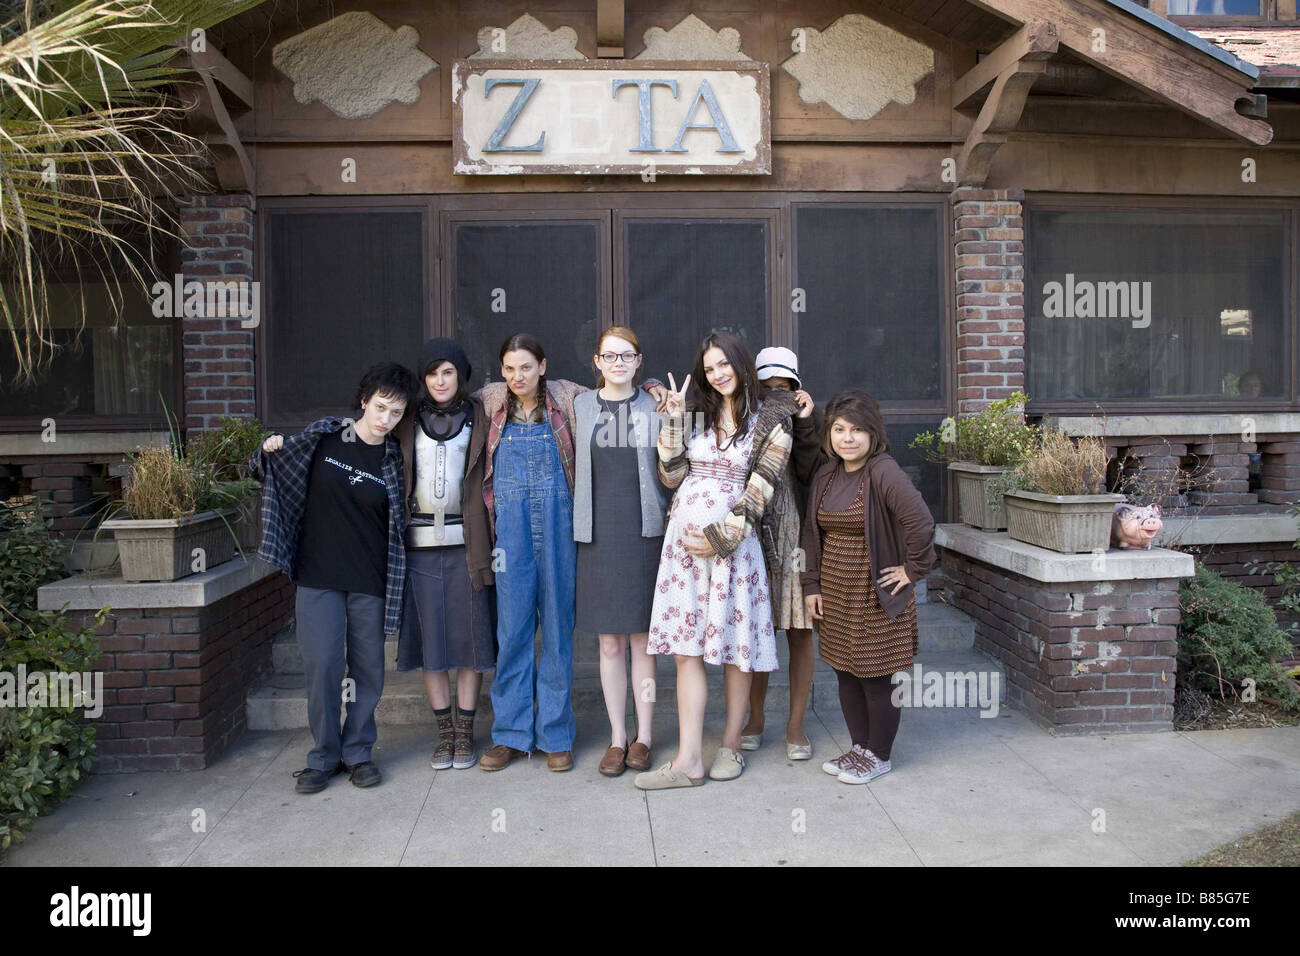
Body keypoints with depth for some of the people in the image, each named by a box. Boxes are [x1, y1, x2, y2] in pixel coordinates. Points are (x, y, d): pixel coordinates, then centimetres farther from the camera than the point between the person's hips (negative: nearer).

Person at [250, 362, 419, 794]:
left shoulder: (394, 459, 1)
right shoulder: (322, 436, 1)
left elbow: (400, 524, 8)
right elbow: (270, 472, 13)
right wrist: (269, 452, -9)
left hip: (369, 580, 1)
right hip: (319, 576, 0)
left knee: (369, 668, 6)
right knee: (322, 665, -1)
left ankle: (357, 751, 23)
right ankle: (324, 756, 16)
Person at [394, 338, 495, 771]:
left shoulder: (478, 417, 5)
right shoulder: (408, 421, 10)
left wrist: (490, 538, -5)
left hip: (465, 541, -2)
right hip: (420, 542, 2)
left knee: (470, 637, 3)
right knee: (429, 638, 6)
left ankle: (465, 734, 15)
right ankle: (444, 733, 19)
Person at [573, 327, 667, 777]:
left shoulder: (655, 408, 5)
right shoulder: (580, 406, 7)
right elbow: (574, 469, 12)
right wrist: (582, 518, 6)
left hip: (645, 533, -1)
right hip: (600, 535, 1)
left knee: (642, 640, 4)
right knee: (610, 643, 6)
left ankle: (643, 738, 16)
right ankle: (617, 738, 18)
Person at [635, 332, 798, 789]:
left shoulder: (770, 423, 1)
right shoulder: (696, 413, 12)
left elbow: (758, 494, -5)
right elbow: (672, 475, 7)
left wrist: (720, 537, -12)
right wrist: (673, 421, -2)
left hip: (731, 539, -3)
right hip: (683, 537, 4)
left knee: (734, 646, 4)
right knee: (687, 648, 2)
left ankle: (731, 746, 21)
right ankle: (689, 761, 6)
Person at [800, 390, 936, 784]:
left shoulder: (883, 472, -18)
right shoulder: (825, 476, 6)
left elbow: (920, 522, -27)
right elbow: (812, 532, 12)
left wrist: (913, 569, -17)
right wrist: (812, 585, 8)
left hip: (876, 597, -7)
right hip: (834, 595, 7)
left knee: (876, 677, 4)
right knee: (846, 674, 15)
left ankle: (879, 755, 22)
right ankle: (859, 747, 32)